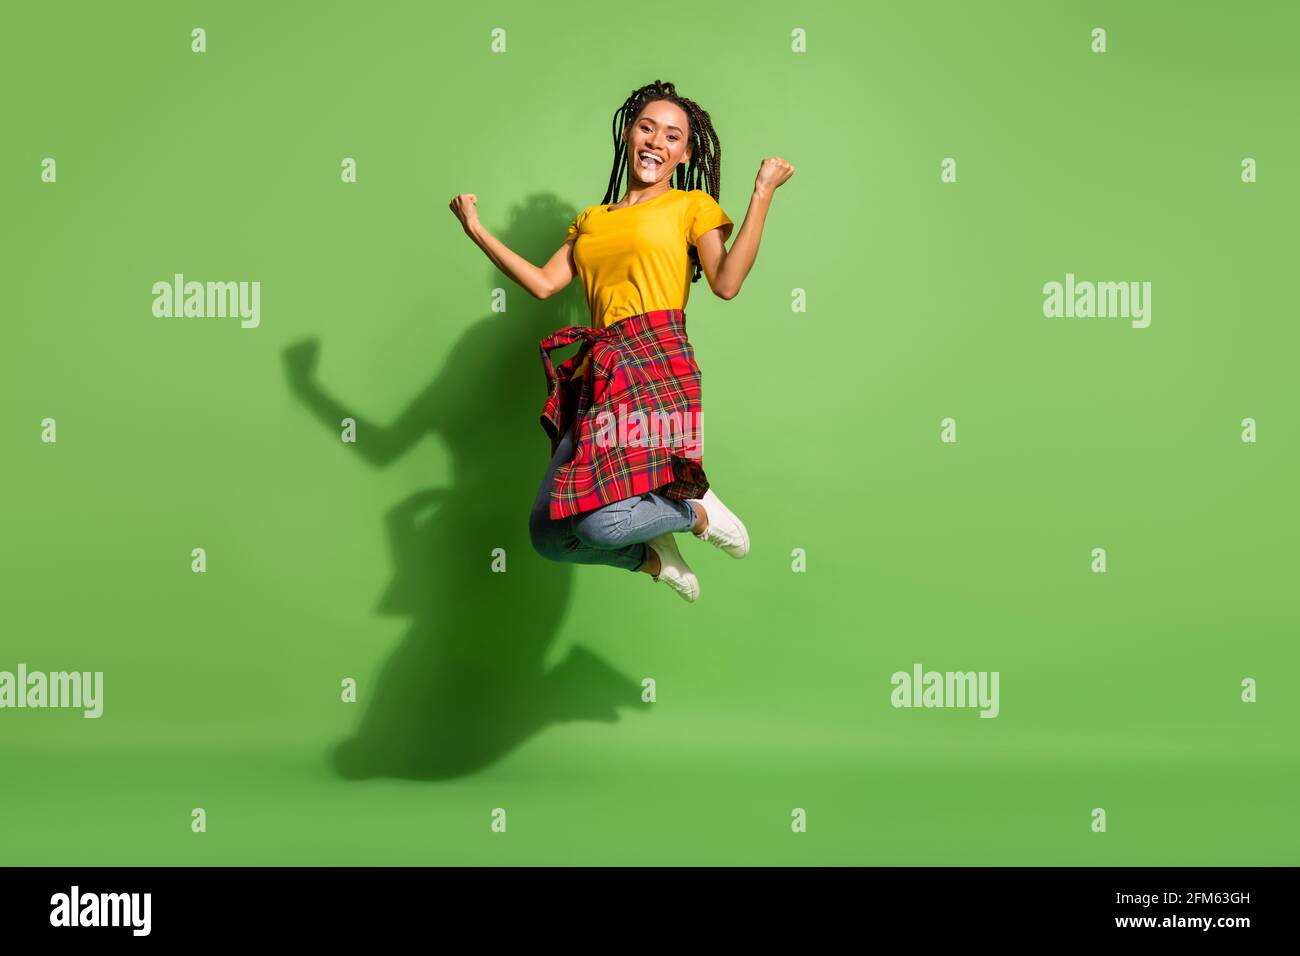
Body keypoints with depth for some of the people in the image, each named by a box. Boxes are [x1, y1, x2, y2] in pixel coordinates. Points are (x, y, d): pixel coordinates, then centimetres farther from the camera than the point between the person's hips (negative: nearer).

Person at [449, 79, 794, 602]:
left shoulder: (693, 205, 12)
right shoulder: (591, 220, 25)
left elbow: (727, 282, -5)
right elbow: (544, 283, 14)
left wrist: (763, 192, -6)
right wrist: (477, 230, 14)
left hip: (656, 361, -5)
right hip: (598, 373, 6)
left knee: (602, 522, -24)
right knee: (549, 535, -3)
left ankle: (698, 511, 6)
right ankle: (651, 556, 22)